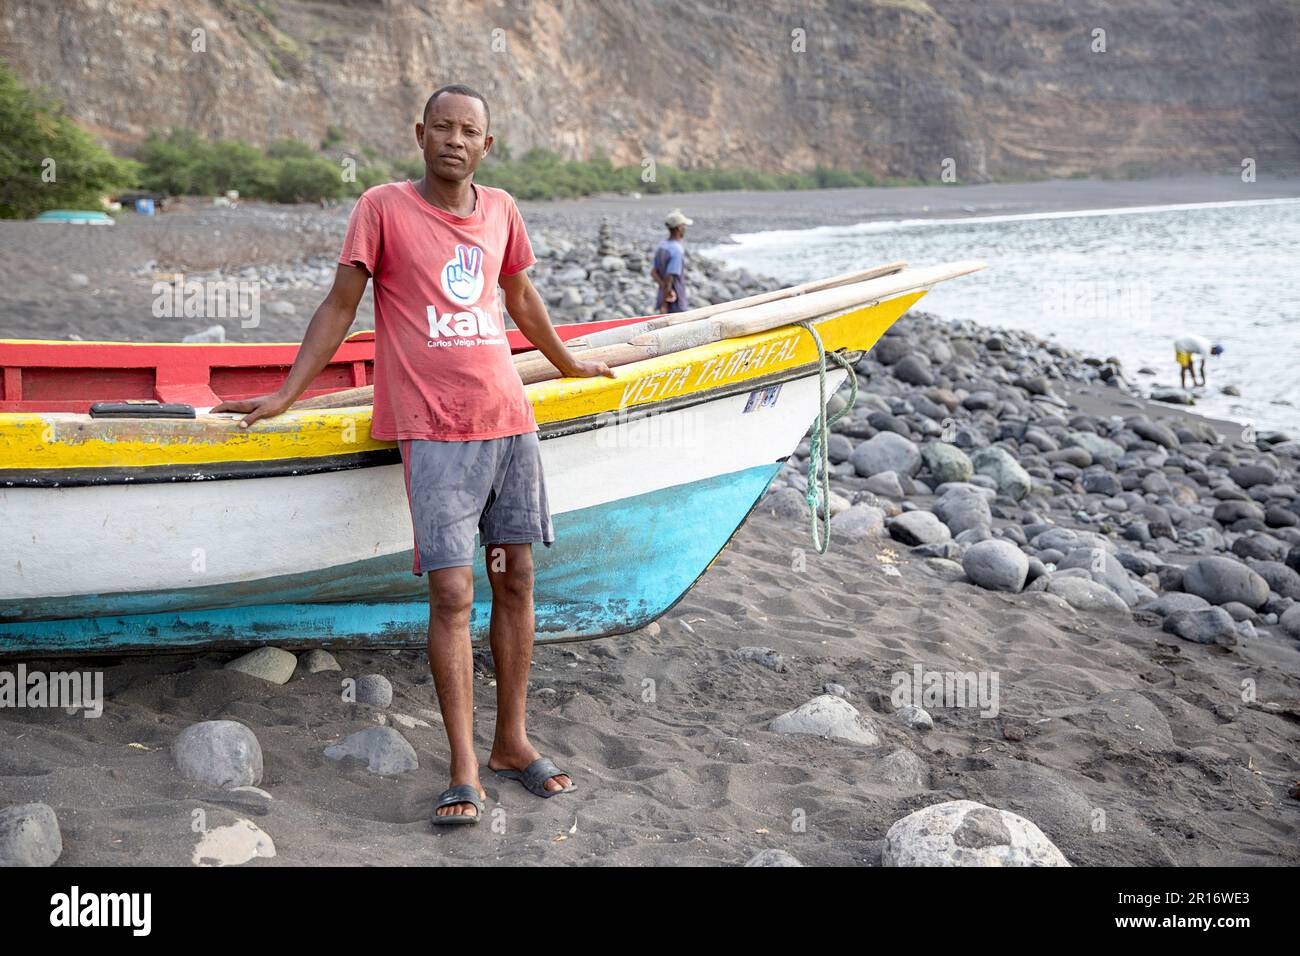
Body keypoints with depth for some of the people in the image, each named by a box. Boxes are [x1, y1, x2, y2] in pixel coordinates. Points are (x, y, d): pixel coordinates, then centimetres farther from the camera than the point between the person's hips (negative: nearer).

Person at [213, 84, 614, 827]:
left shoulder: (500, 210, 11)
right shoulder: (383, 208, -1)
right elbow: (341, 305, 3)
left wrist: (568, 364, 38)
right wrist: (286, 396, 3)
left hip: (510, 421, 5)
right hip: (435, 431, -5)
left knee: (516, 581, 8)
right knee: (452, 593, -9)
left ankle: (513, 742, 20)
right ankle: (465, 770, -2)